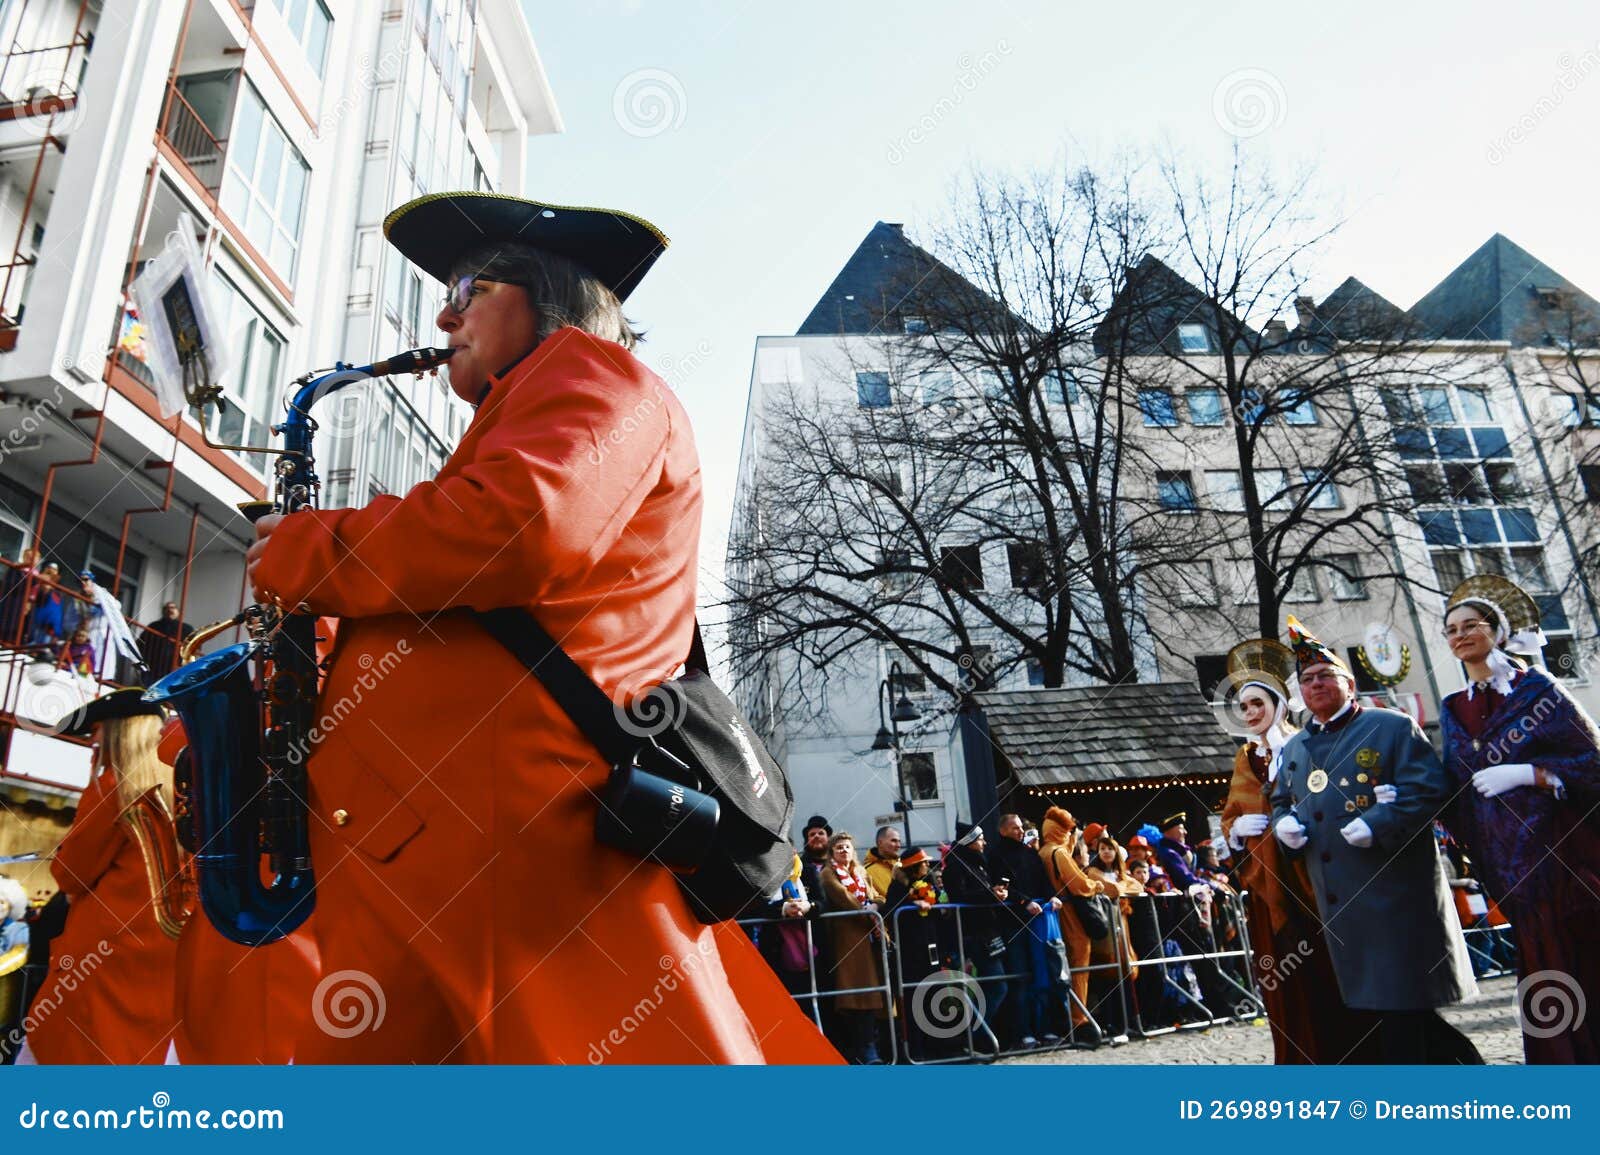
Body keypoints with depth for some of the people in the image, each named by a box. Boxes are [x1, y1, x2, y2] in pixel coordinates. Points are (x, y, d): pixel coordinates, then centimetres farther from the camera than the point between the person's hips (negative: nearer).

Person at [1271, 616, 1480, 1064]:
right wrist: (1283, 822, 1)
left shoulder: (1392, 727, -2)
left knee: (1413, 1005, 0)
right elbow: (1281, 801, 24)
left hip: (1396, 892, -5)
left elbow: (1430, 787, -11)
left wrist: (1377, 824, -22)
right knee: (1378, 1010, 12)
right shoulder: (1293, 748, 15)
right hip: (1338, 904, 6)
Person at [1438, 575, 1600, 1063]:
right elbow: (1456, 790, 12)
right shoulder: (1454, 711, 11)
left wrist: (1527, 772, -18)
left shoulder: (1537, 687, -1)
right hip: (1512, 863, 3)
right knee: (1546, 971, 7)